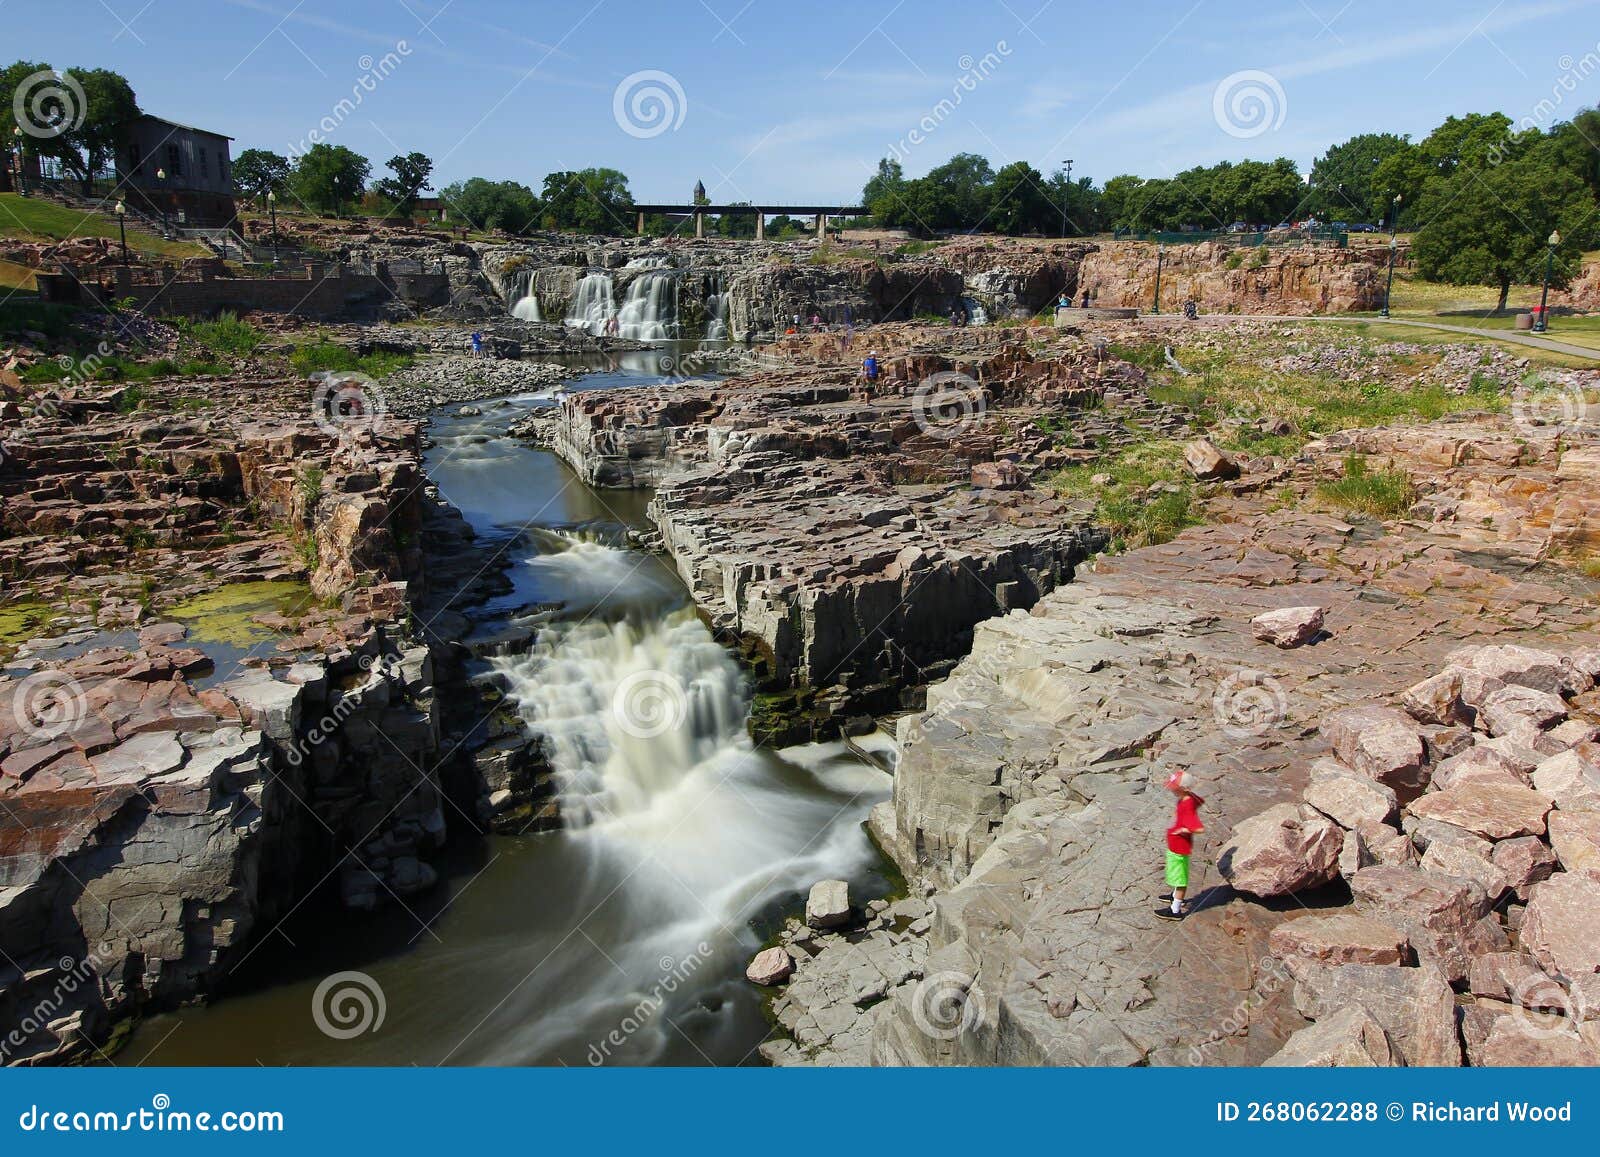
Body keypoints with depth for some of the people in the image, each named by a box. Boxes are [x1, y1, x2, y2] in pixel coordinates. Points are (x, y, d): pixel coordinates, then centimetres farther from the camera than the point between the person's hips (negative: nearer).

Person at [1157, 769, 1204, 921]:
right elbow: (1200, 801, 19)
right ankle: (1176, 896, 50)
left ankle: (1175, 910, 17)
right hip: (1175, 845, 10)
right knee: (1178, 873, 29)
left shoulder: (1188, 807, -33)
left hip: (1180, 847, -10)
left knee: (1180, 877, 5)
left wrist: (1183, 830, -26)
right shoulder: (1189, 797, -5)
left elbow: (1200, 829, -42)